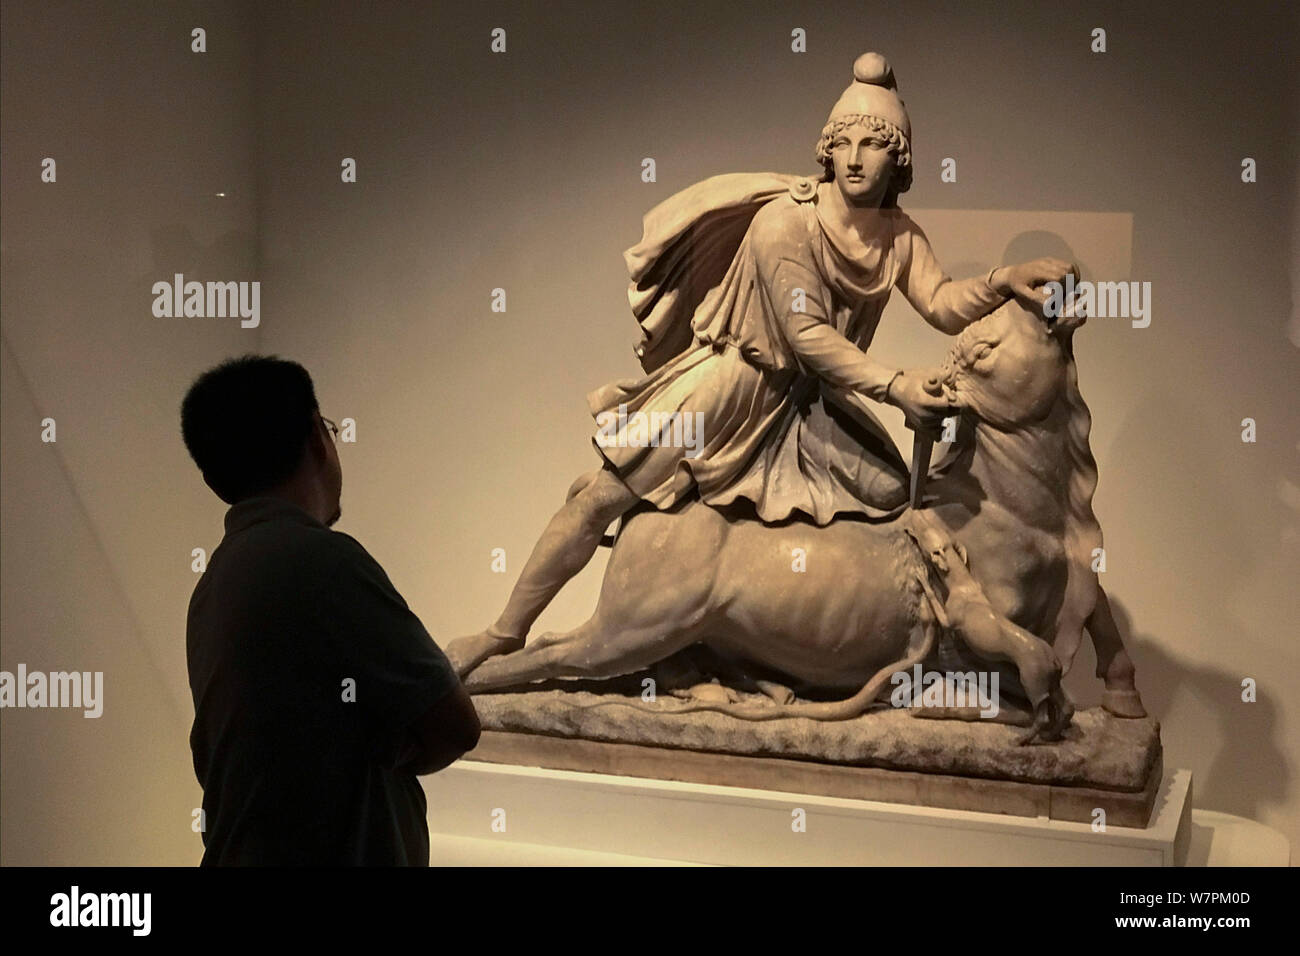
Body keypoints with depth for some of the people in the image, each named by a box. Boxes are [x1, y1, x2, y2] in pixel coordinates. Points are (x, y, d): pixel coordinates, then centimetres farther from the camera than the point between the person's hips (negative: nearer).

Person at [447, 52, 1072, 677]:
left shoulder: (899, 237, -1)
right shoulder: (784, 221, -19)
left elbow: (943, 305, -14)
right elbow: (807, 333, -22)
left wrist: (1002, 283, -33)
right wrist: (893, 387, -26)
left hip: (808, 402, 6)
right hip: (731, 381, -6)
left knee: (890, 497, -3)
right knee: (605, 496, -11)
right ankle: (504, 636, 0)